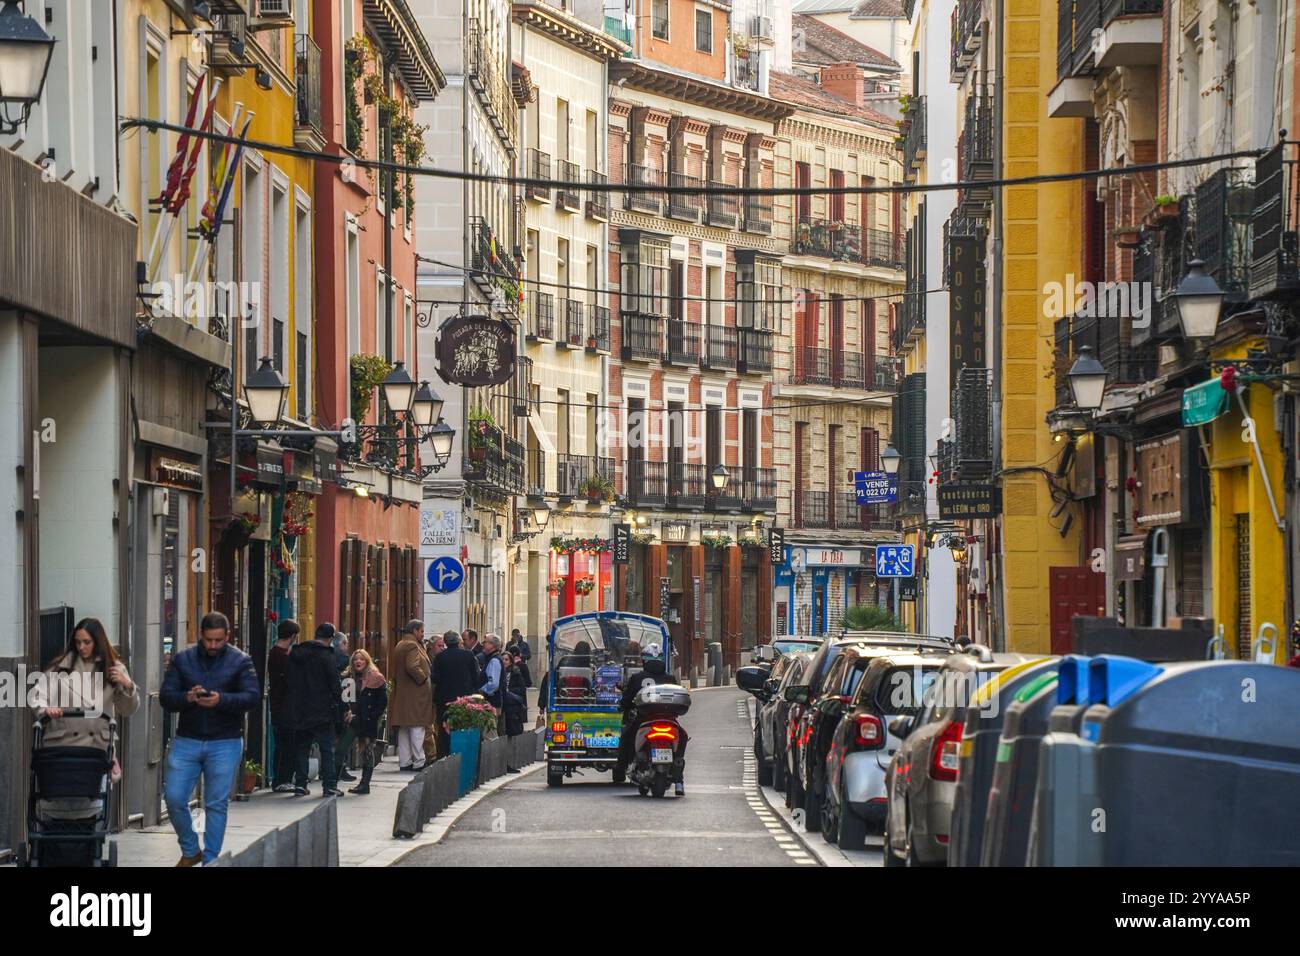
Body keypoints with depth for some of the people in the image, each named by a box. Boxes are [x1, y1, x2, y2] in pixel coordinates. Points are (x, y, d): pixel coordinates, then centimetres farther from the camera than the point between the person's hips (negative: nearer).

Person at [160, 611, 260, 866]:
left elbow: (253, 696, -10)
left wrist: (221, 700, -25)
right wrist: (187, 698, -21)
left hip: (225, 743, -2)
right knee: (174, 798, -2)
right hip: (186, 740, 2)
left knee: (217, 804, 0)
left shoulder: (240, 661, 1)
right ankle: (190, 851, 17)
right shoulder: (182, 660, 6)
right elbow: (165, 697, 1)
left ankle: (210, 860, 9)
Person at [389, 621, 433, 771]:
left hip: (401, 693, 9)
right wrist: (423, 679, -13)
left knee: (404, 729, 10)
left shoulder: (399, 646, 14)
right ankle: (418, 762, -3)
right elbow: (412, 667, -25)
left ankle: (404, 761, 12)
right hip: (415, 693, -9)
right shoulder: (412, 646, -14)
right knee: (417, 727, -5)